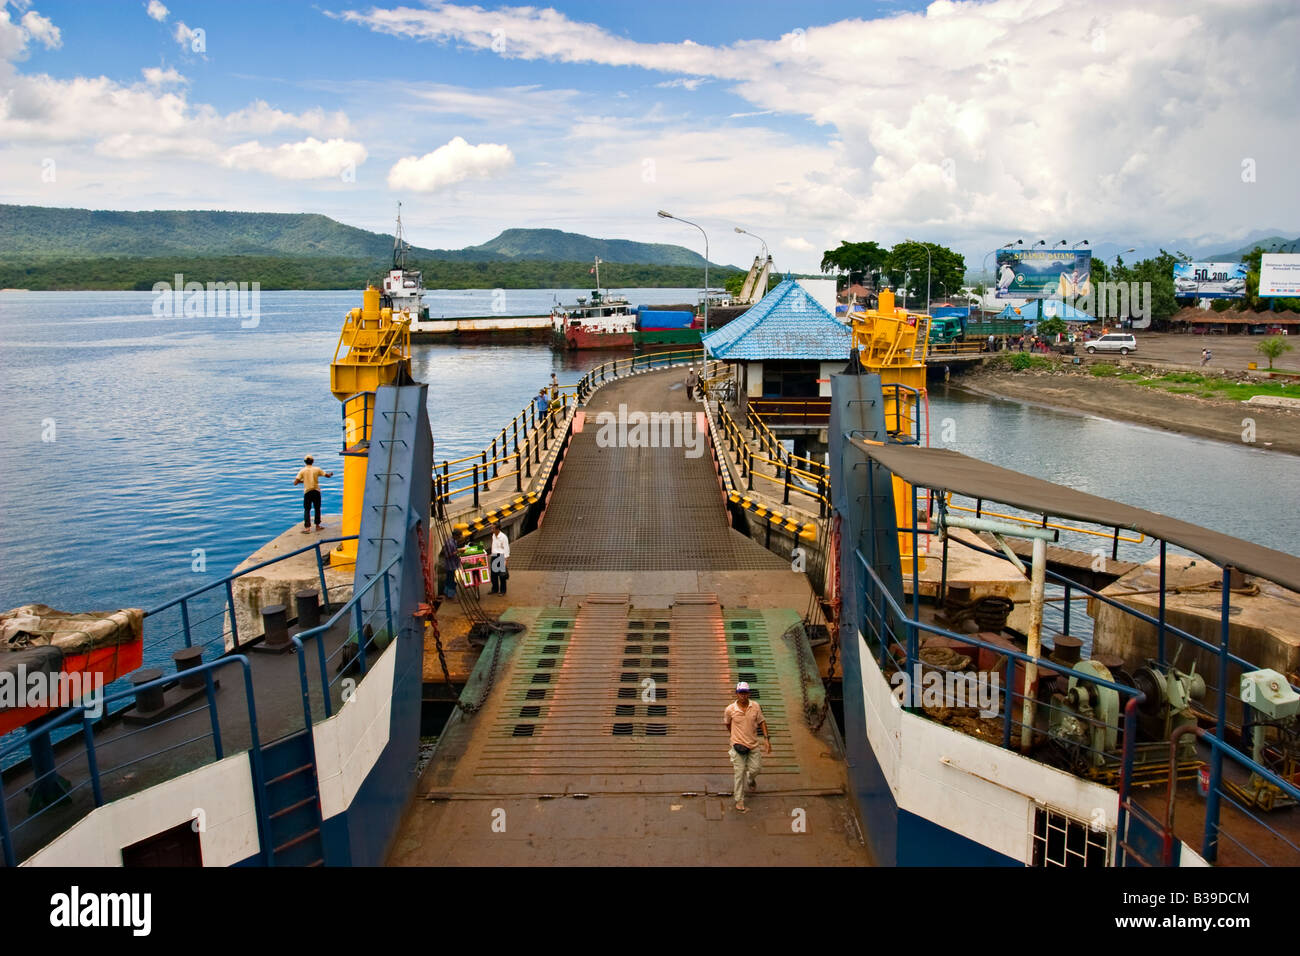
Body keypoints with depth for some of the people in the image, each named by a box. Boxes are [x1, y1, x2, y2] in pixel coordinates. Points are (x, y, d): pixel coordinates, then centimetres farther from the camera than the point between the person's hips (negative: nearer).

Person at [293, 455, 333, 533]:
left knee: (307, 510, 2)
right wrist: (331, 474, 28)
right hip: (316, 491, 1)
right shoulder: (317, 469, -1)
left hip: (307, 492, -1)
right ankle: (317, 526, 21)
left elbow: (295, 482, -7)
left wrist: (302, 481, 13)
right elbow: (328, 475, 5)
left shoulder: (302, 471, -3)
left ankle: (307, 527, -12)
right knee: (317, 509, 15)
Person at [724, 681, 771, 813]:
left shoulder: (755, 707, -9)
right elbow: (727, 724, 5)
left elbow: (761, 722, 2)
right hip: (738, 745, -3)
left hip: (753, 744, 3)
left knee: (756, 768, 13)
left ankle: (750, 779, 50)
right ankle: (739, 800, 17)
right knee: (739, 773, 1)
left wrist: (766, 738, -4)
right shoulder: (730, 709, -15)